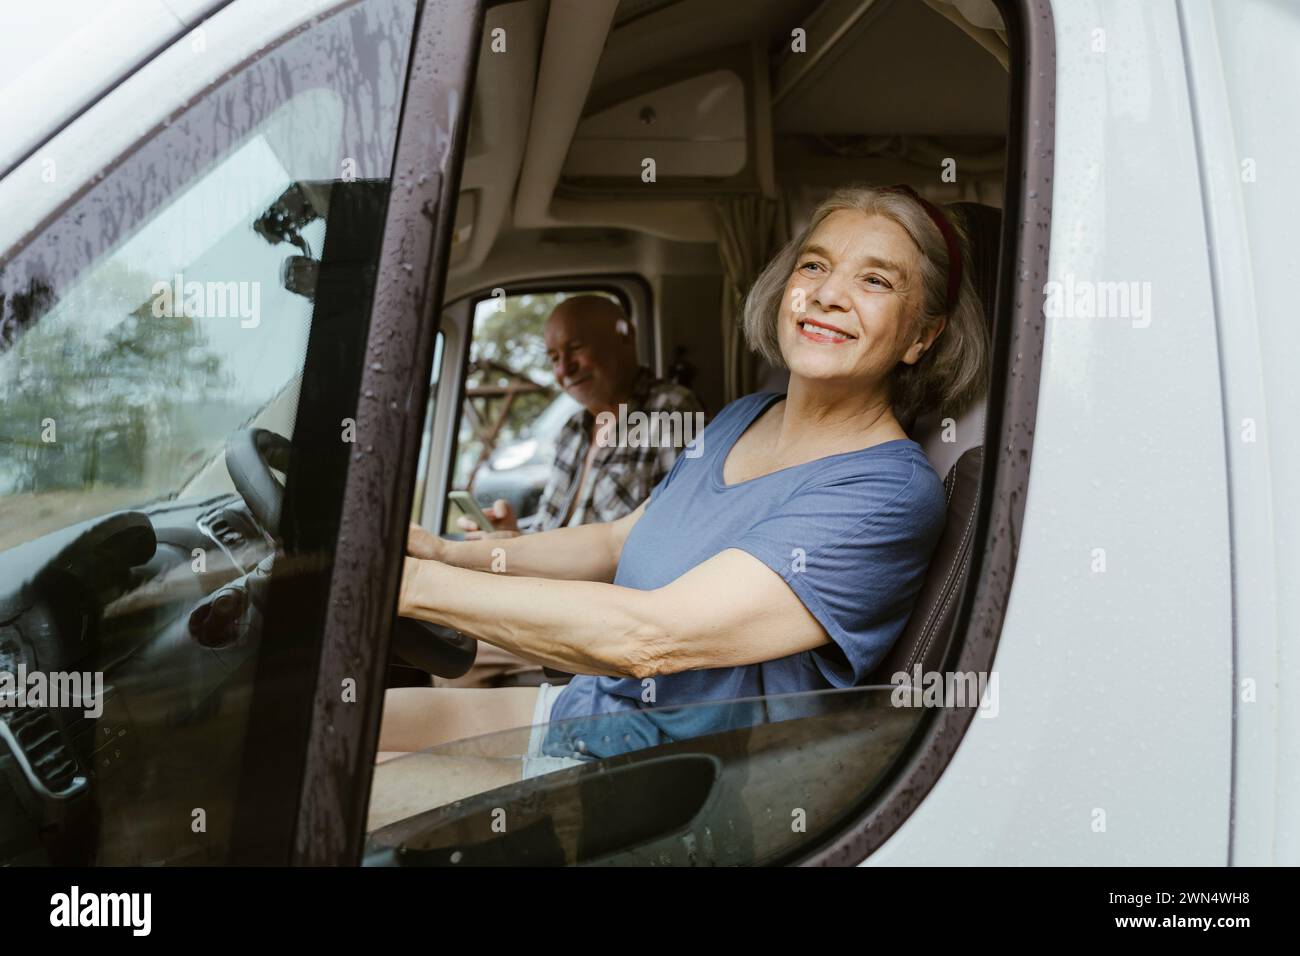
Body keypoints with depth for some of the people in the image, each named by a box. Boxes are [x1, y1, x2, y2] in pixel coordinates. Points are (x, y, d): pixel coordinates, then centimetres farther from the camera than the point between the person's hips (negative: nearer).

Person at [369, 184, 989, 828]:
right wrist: (447, 552, 1)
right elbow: (619, 542, 17)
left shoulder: (890, 492, -23)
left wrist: (412, 583, -28)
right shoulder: (742, 421, 5)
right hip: (588, 705, 8)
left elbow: (652, 637, -30)